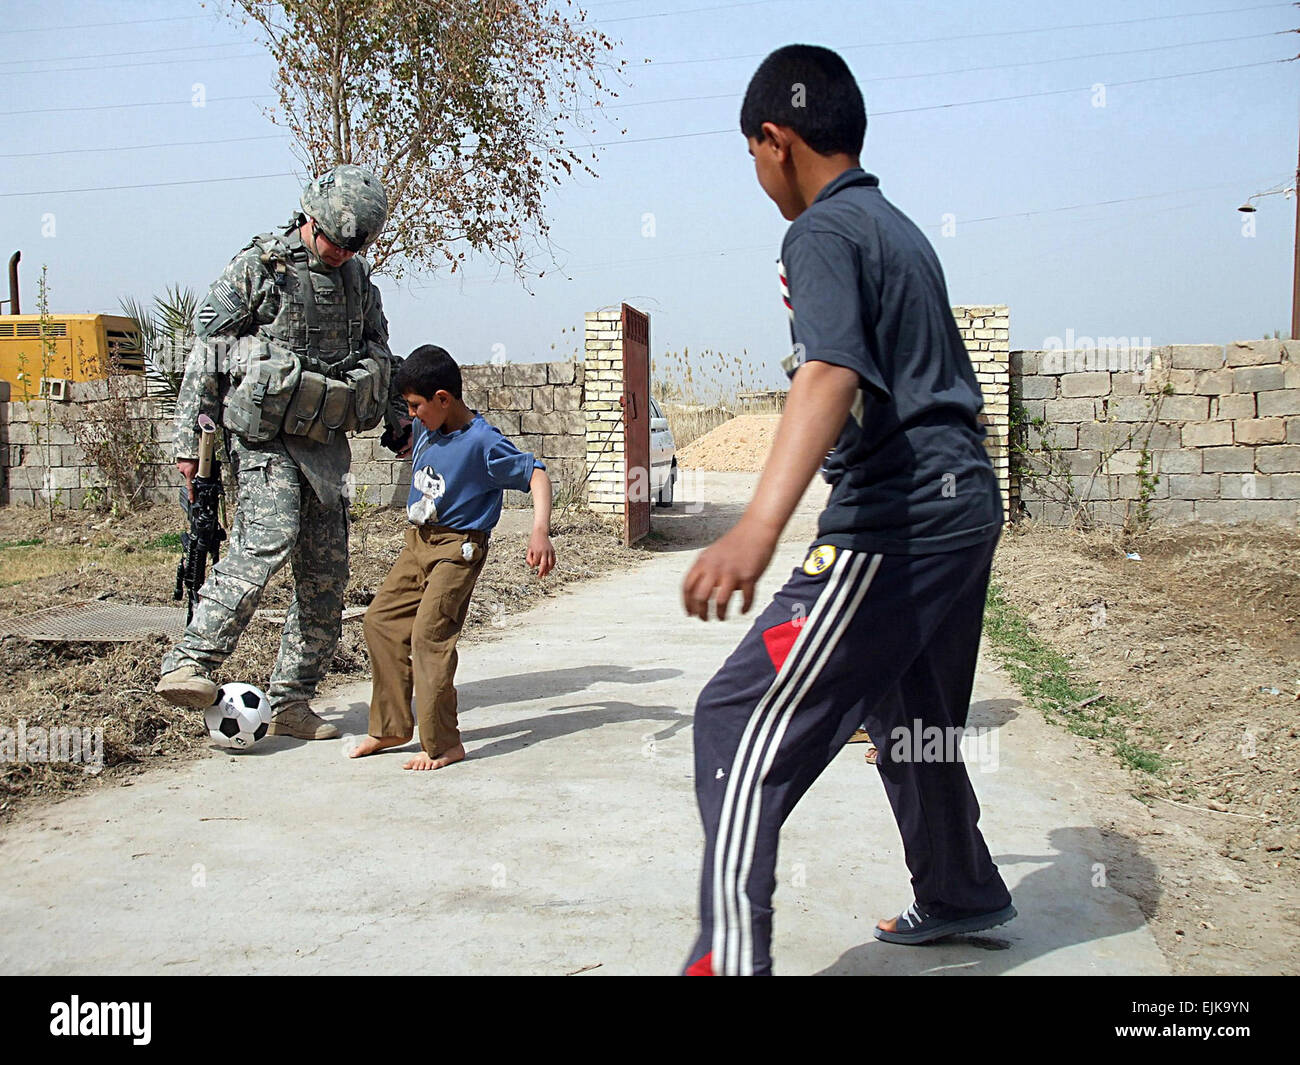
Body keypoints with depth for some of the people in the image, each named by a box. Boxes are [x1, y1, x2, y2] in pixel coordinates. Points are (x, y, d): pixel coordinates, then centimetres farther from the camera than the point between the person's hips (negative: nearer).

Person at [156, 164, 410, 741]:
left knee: (326, 574, 2)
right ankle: (191, 662, -26)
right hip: (264, 437, -5)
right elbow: (205, 355, -4)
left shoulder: (357, 277, 12)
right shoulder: (255, 268, -4)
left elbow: (381, 356, 25)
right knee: (270, 537, -28)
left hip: (327, 442, 6)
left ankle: (291, 702, 10)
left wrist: (397, 421, 22)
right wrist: (189, 440, -8)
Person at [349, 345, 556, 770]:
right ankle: (391, 727, 19)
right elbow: (409, 448, 33)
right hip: (418, 543, 9)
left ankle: (443, 744, -6)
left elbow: (535, 474, -23)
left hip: (457, 548, -9)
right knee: (381, 620, 8)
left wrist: (540, 531, -34)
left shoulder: (482, 443, -18)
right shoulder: (427, 430, 7)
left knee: (429, 634, -16)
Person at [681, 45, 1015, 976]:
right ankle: (960, 894, 43)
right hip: (964, 498, 10)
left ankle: (730, 957, -17)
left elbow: (832, 376, -29)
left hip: (897, 516, -10)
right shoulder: (898, 227, 19)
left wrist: (759, 527, -42)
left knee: (744, 720, -12)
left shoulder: (822, 232, -10)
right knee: (909, 714, 26)